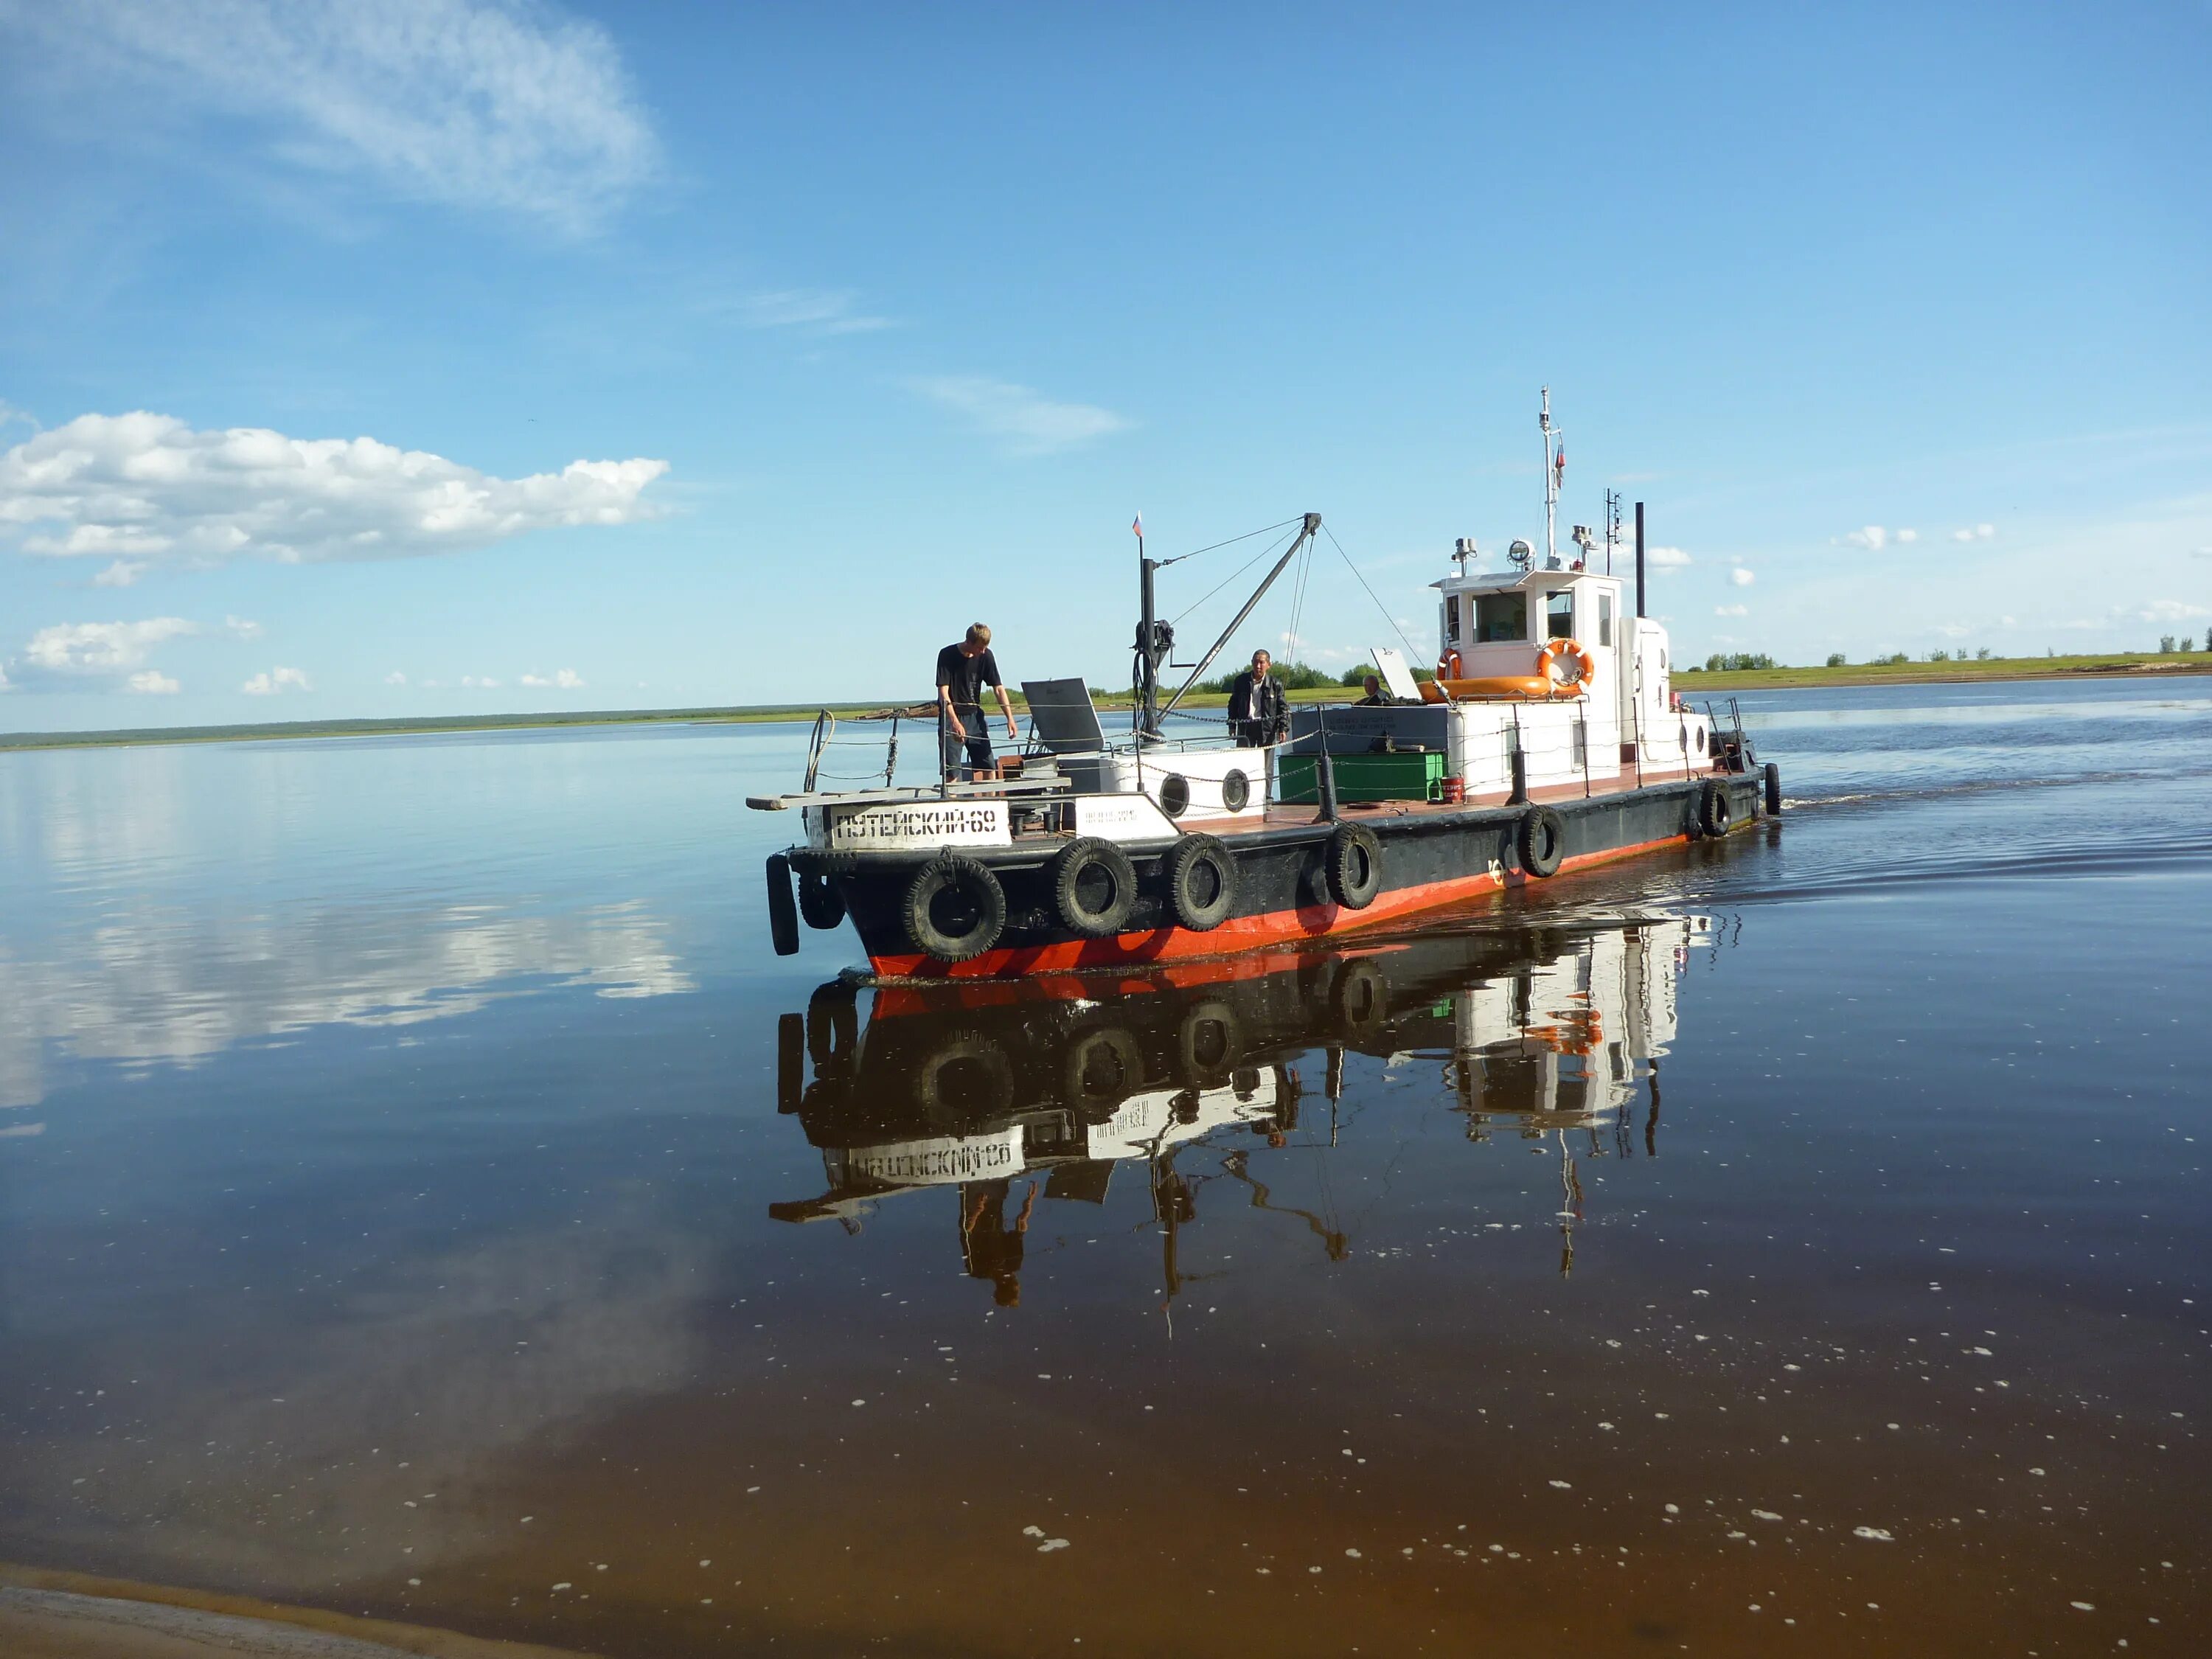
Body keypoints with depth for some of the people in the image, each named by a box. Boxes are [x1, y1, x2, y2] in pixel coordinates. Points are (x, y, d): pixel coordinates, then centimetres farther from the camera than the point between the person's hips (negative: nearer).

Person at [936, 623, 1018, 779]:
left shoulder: (986, 656, -2)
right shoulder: (947, 655, -12)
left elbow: (998, 688, 0)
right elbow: (943, 691, -18)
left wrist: (1010, 718, -12)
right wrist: (954, 721, -30)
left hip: (974, 715, 4)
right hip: (951, 715, -4)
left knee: (988, 765, -1)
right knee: (951, 769, -9)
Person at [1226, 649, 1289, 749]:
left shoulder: (1275, 684, 1)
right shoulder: (1241, 680, 7)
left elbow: (1283, 707, 3)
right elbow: (1233, 704, 14)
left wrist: (1283, 729, -7)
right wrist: (1232, 725, 10)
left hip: (1267, 729, -1)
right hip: (1245, 727, 1)